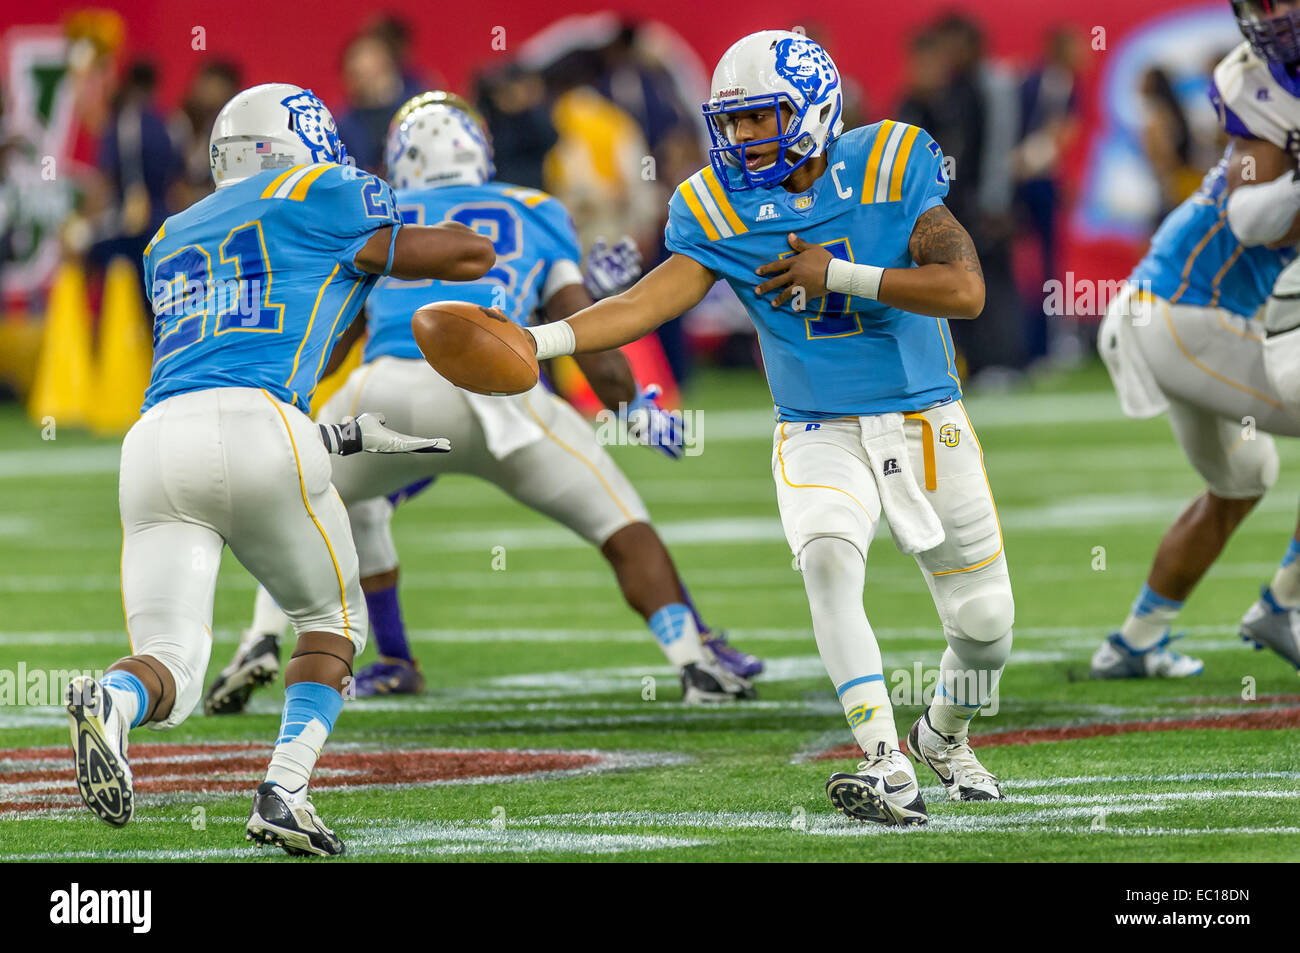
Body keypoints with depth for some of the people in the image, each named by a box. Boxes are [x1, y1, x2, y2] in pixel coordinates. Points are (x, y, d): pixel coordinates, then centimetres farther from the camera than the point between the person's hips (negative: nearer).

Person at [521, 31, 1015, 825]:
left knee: (985, 623, 8)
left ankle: (945, 735, 41)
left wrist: (836, 273, -24)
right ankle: (890, 771, -31)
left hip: (924, 424, 0)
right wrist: (539, 341, -28)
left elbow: (965, 290, -20)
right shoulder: (720, 211, -7)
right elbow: (648, 302, -14)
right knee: (828, 561, -29)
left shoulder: (891, 167, -14)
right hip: (819, 434, 0)